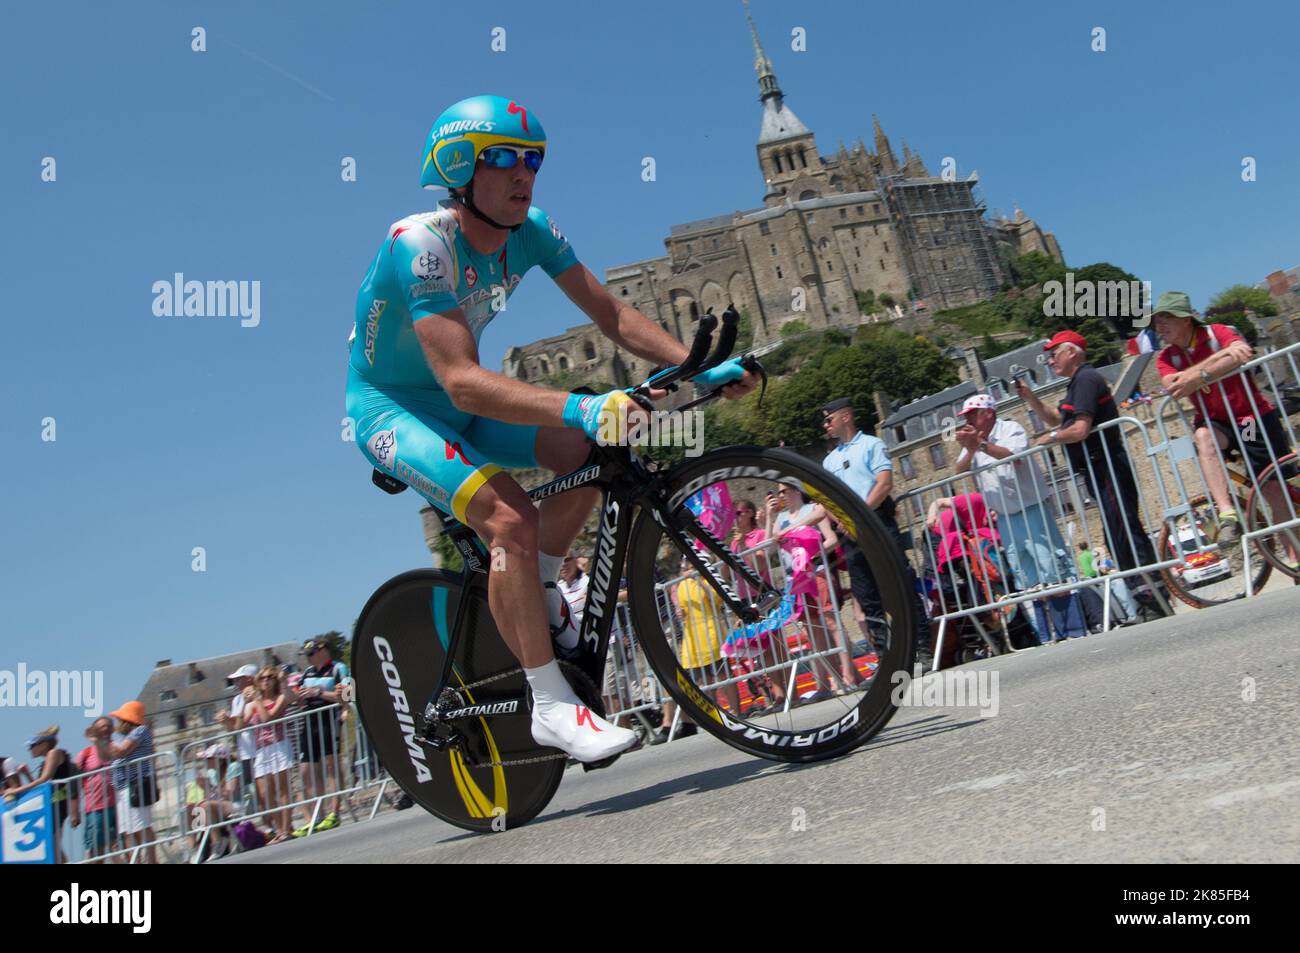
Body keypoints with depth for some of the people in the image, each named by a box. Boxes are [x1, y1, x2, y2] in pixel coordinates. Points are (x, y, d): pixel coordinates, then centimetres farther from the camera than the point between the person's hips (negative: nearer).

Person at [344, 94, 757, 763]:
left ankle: (536, 592, 10)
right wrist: (579, 406, -51)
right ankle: (551, 706, -17)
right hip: (390, 409, -7)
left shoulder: (529, 230, -9)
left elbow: (611, 314, -9)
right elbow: (462, 380, -39)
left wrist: (700, 368, -22)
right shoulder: (421, 245, -29)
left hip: (459, 406, 7)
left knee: (590, 452, -13)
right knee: (512, 520, -28)